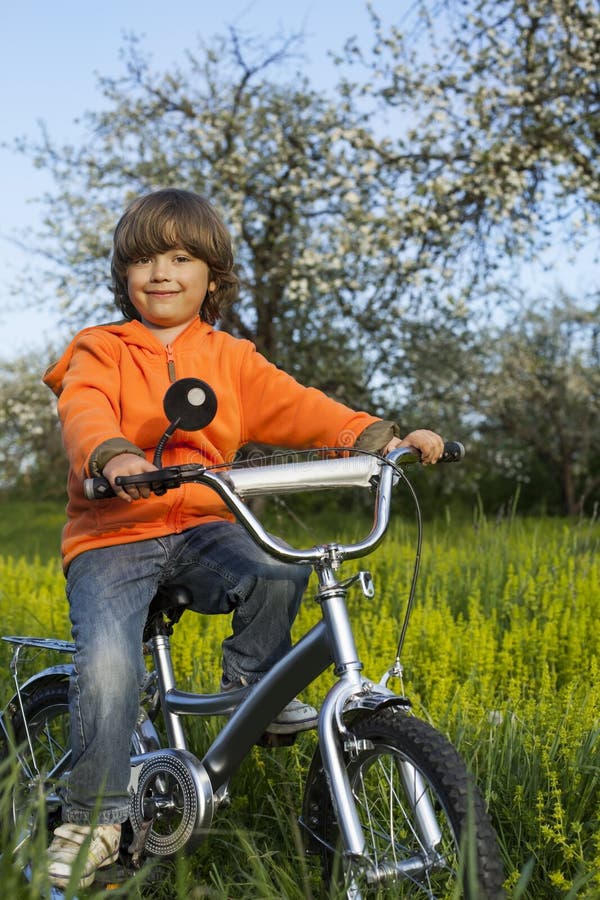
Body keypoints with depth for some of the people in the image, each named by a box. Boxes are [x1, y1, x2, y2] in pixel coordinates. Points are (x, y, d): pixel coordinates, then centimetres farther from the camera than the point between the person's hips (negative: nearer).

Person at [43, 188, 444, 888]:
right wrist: (114, 456, -40)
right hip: (113, 535, -2)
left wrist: (378, 437, -12)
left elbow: (296, 406, 4)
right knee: (108, 665, -22)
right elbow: (84, 412, -16)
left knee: (280, 571, -26)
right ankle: (93, 817, -3)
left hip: (201, 529, 3)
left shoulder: (229, 360, 13)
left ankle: (252, 682, 3)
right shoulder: (102, 352, 4)